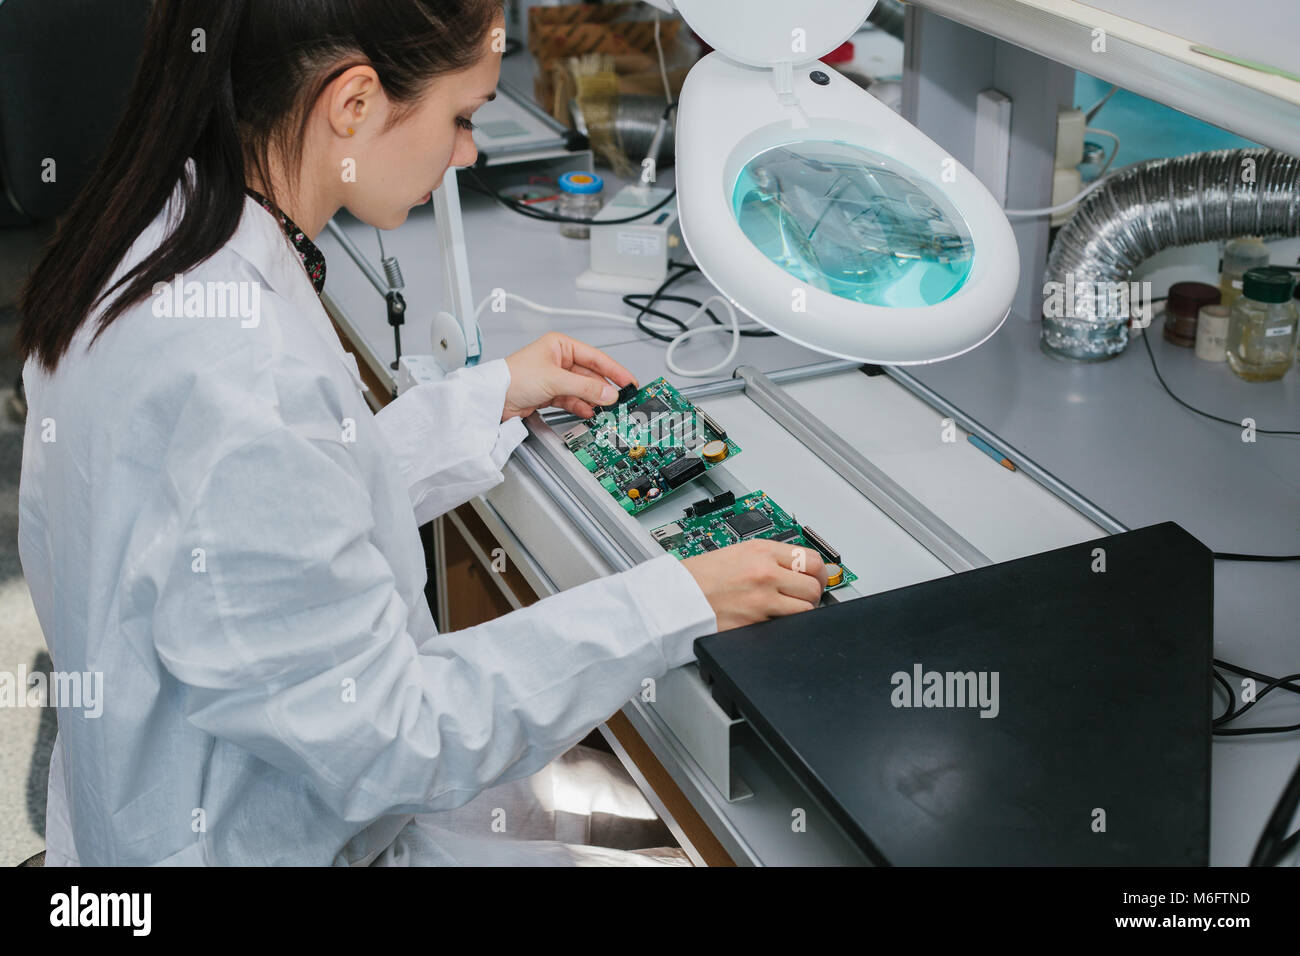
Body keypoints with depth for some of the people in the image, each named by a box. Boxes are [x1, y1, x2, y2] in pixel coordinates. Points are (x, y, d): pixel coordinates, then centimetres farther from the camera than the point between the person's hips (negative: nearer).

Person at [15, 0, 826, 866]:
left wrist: (491, 398, 16)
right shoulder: (243, 370, -33)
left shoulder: (155, 237, -3)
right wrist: (677, 603, -20)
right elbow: (387, 739, -25)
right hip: (252, 845, -9)